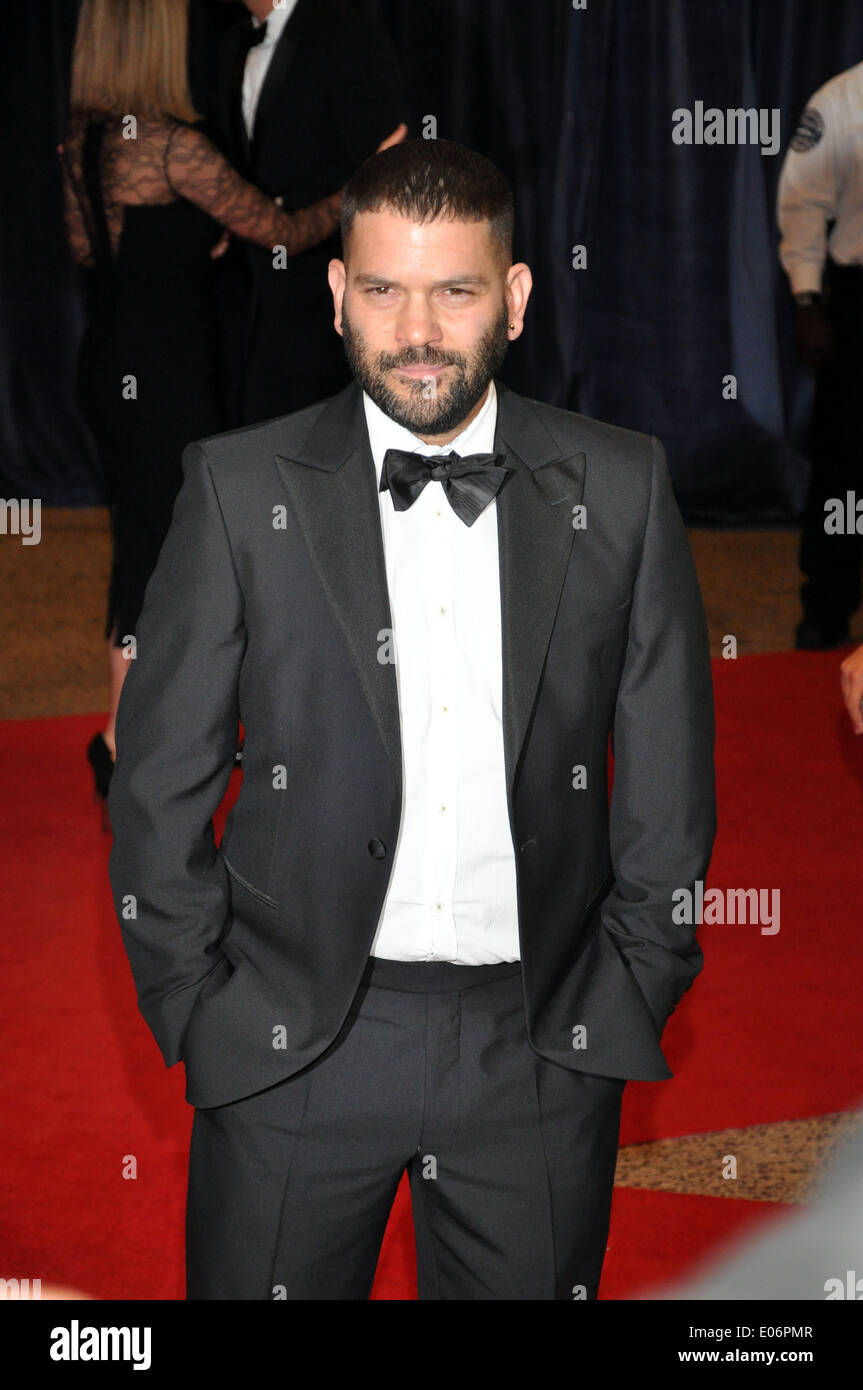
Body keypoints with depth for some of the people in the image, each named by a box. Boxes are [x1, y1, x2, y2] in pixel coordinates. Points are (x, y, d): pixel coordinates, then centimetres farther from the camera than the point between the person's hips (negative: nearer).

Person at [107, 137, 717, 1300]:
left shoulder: (620, 486, 0)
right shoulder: (242, 486, -3)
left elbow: (669, 771, 6)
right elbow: (162, 779, 1)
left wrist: (634, 991, 4)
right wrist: (193, 1010, -1)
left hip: (544, 1050, 1)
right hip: (290, 1044, -1)